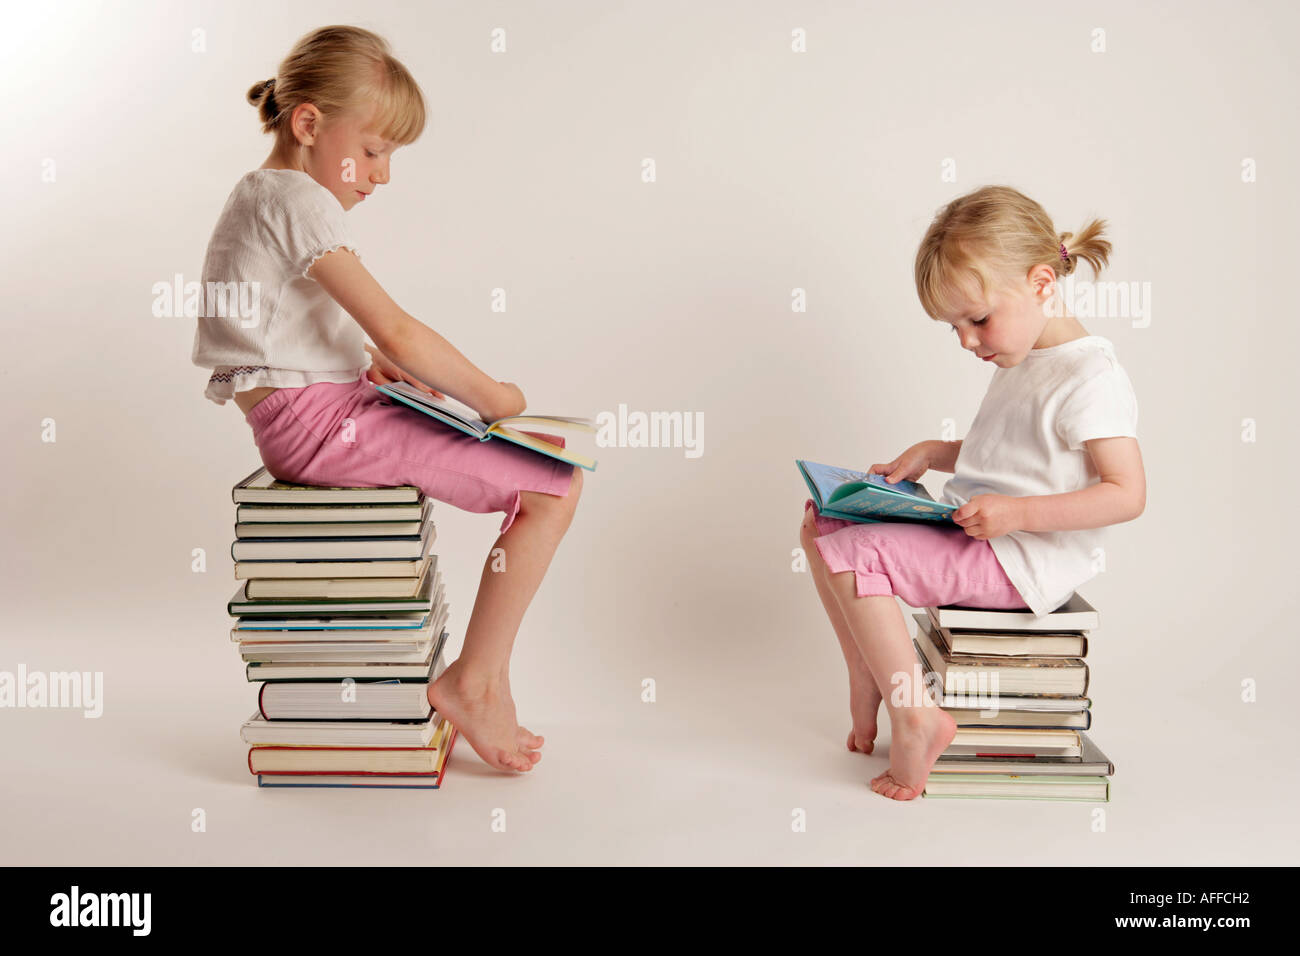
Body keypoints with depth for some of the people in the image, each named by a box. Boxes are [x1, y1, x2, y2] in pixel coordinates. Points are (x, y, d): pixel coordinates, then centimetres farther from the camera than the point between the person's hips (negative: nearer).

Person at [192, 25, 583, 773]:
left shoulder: (263, 194, 18)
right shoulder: (299, 201, -15)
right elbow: (398, 332, -22)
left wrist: (374, 361, 12)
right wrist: (490, 395, -10)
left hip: (317, 412, 11)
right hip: (317, 422, -11)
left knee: (542, 461, 18)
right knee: (554, 488, -15)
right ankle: (475, 679, -5)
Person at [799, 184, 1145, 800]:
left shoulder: (1090, 378, -17)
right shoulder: (1022, 362, 13)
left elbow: (1127, 495, -20)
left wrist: (1017, 513, -26)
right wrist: (932, 453, 10)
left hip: (1026, 562, -10)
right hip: (971, 535, 10)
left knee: (853, 554, -22)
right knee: (821, 524, 4)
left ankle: (915, 716, -11)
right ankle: (866, 679, 10)